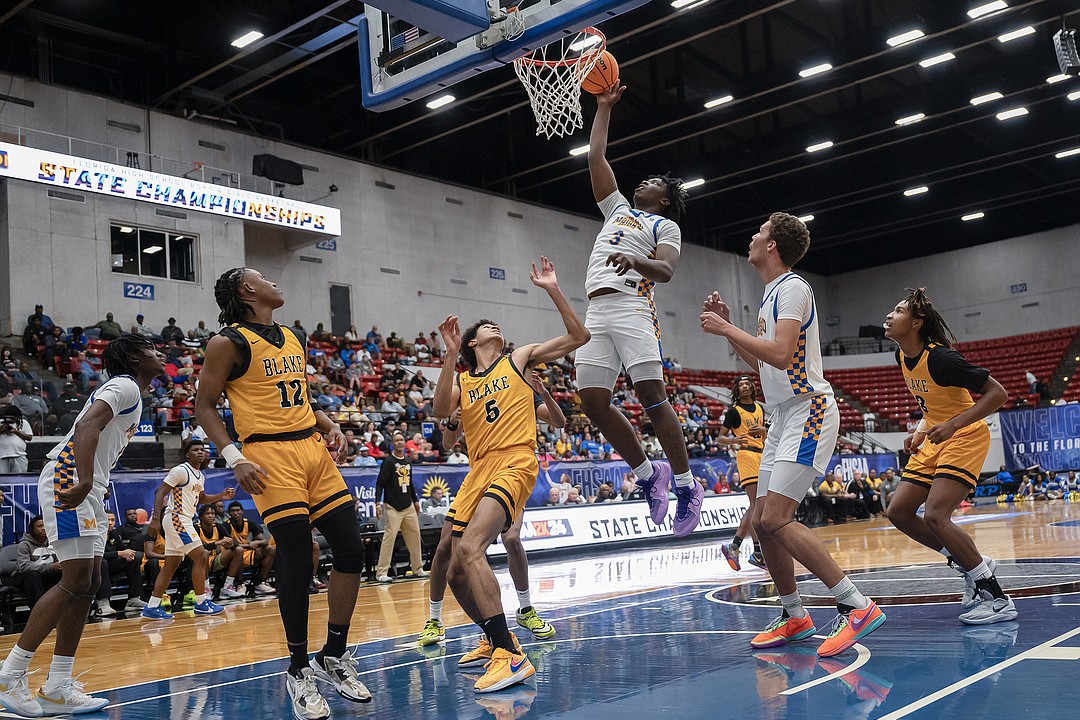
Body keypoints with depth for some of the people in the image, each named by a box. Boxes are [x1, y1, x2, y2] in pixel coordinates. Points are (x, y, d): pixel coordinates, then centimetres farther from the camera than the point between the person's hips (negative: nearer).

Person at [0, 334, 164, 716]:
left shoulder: (131, 393, 23)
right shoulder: (125, 386, -8)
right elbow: (87, 425, -25)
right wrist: (85, 481, -38)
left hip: (88, 490, 11)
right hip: (69, 481, -11)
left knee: (89, 584, 6)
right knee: (75, 581, -15)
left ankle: (57, 687, 9)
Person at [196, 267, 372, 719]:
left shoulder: (296, 339, 18)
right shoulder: (230, 343, -4)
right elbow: (204, 406, -4)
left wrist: (329, 425, 10)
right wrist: (234, 458, -15)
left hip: (313, 449, 7)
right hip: (271, 457, -7)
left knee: (351, 551, 3)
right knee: (297, 563, -8)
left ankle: (334, 656, 18)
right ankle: (298, 670, 10)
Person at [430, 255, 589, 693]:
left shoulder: (519, 359, 12)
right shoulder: (460, 380, 18)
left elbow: (579, 337, 5)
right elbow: (441, 411, -4)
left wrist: (553, 290, -2)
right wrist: (450, 354, -12)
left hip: (515, 464, -6)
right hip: (479, 472, 6)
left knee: (469, 547, -28)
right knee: (457, 574, 7)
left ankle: (510, 656, -31)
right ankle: (495, 639, 31)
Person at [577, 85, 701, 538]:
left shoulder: (665, 226, 13)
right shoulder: (618, 209, 31)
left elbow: (665, 271, -6)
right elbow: (595, 156, 31)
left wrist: (637, 261, -26)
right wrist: (604, 107, 33)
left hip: (631, 308, -6)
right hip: (596, 313, 6)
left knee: (651, 397, -14)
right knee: (593, 401, -4)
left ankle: (686, 485, -5)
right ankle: (648, 474, 9)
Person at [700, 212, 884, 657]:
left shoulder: (791, 288, -11)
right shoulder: (772, 294, 19)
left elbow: (781, 354, -26)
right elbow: (760, 362, 27)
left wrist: (726, 329, -16)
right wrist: (726, 326, 17)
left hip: (809, 413, -10)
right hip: (785, 417, 10)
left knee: (776, 519, -19)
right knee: (762, 521, 8)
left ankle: (857, 607, -14)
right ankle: (795, 617, 19)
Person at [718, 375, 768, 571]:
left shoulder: (759, 408, 17)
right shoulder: (734, 411, -1)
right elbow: (721, 437, -2)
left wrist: (763, 430, 4)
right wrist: (733, 440, -23)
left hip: (761, 455, 8)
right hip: (746, 454, -8)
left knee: (754, 507, 5)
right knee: (756, 505, -16)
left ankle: (734, 546, 8)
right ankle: (759, 552, -16)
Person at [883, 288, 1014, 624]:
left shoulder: (940, 358, -24)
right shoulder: (903, 356, 2)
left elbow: (997, 393, -24)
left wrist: (952, 424, -33)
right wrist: (922, 430, 6)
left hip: (965, 437, -9)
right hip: (934, 442, 9)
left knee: (935, 516, -22)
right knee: (898, 511, 4)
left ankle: (996, 598, -11)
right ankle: (970, 565, 17)